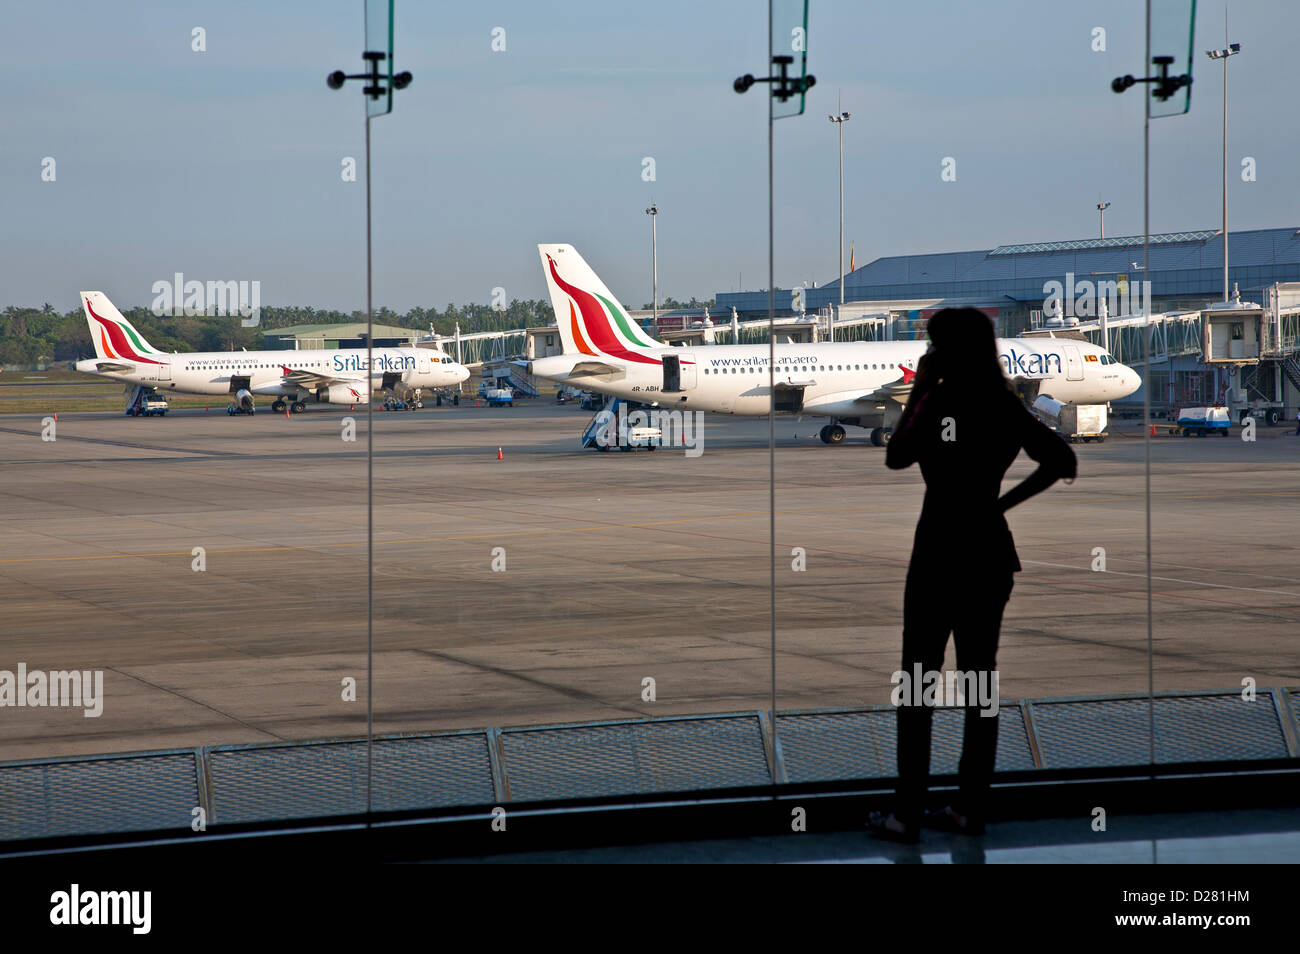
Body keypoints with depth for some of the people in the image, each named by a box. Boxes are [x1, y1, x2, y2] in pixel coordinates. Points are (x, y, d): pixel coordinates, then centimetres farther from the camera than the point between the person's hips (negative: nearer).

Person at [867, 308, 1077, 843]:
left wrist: (916, 393, -1)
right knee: (979, 679, 11)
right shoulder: (1006, 405, 5)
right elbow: (1060, 461, 8)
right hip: (990, 550, 6)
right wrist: (1004, 502, 10)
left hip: (941, 552, -6)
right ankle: (970, 809, 14)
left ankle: (908, 814, -3)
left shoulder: (943, 401, -14)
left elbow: (895, 458, -8)